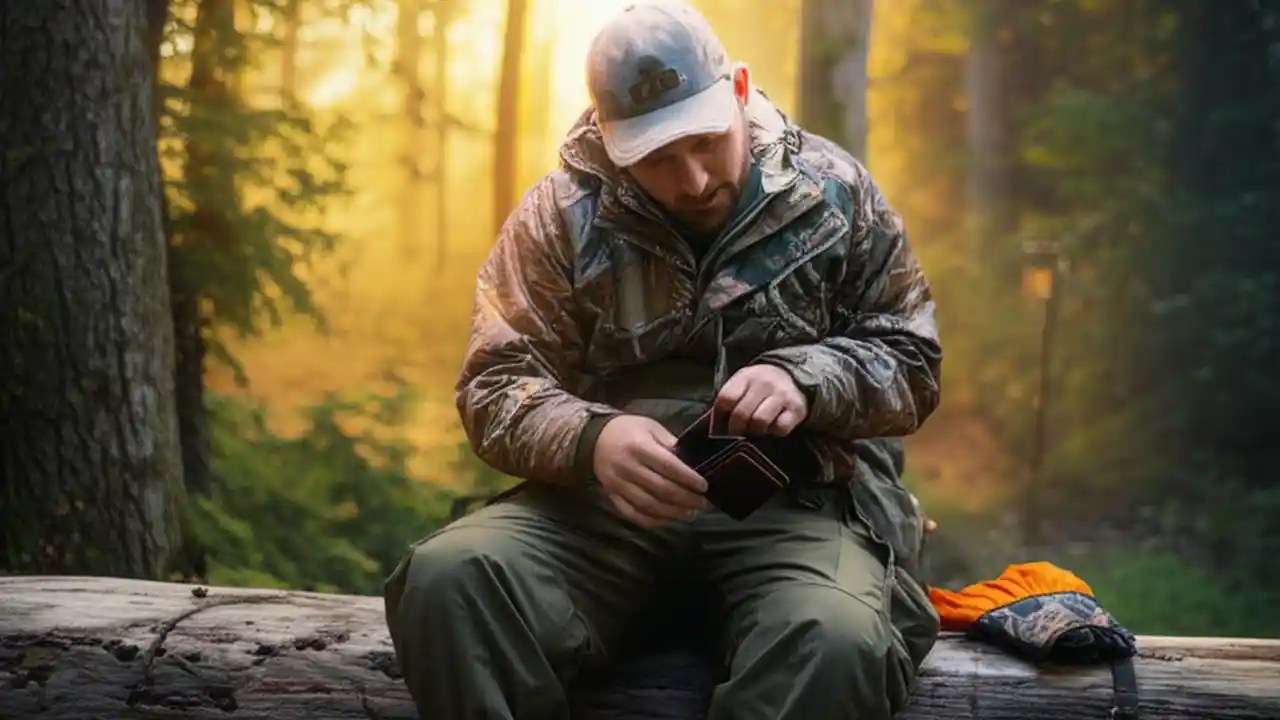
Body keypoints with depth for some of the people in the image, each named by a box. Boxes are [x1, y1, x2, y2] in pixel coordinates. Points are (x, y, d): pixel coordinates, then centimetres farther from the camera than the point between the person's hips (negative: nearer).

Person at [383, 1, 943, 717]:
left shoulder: (834, 194, 6)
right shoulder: (562, 214, 4)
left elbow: (913, 365, 8)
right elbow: (497, 388, -1)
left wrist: (803, 380, -15)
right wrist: (591, 440, -24)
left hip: (791, 502, 0)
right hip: (603, 501, 1)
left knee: (837, 644, -36)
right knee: (446, 580, -29)